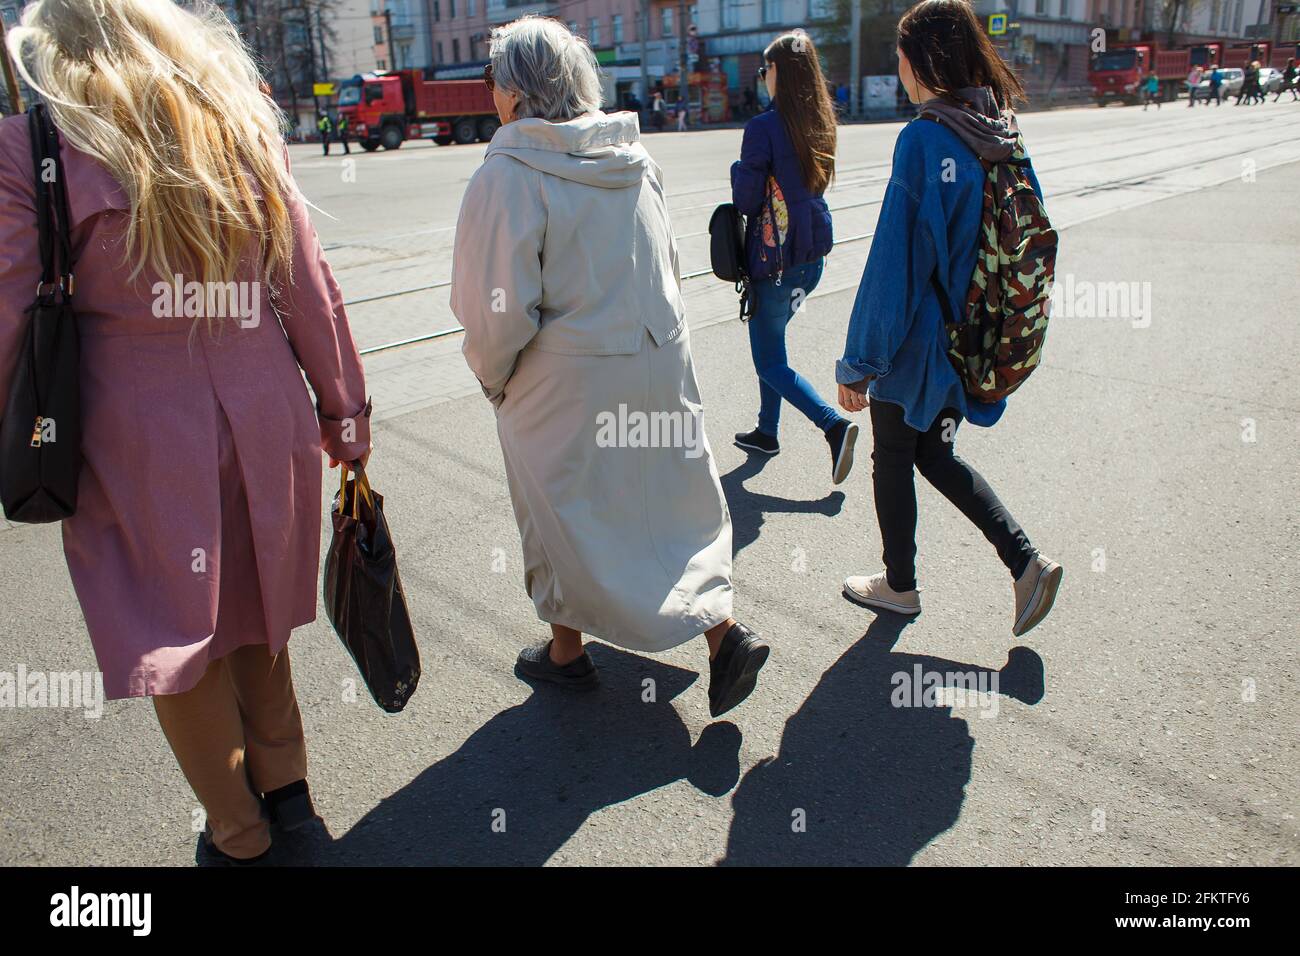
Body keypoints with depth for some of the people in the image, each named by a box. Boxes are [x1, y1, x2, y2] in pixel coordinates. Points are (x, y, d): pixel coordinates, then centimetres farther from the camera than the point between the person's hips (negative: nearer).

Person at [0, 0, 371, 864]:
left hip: (140, 437, -4)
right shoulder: (241, 126, 3)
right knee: (253, 610, 23)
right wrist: (343, 412, 10)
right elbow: (311, 291, 2)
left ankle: (238, 830, 31)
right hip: (264, 418, 4)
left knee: (175, 633, 14)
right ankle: (286, 786, 35)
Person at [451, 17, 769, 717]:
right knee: (674, 497, 15)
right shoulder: (633, 159, 4)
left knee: (561, 513, 13)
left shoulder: (508, 175, -16)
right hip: (659, 360, 5)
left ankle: (566, 651, 30)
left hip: (564, 382, -5)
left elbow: (500, 310, -17)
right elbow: (667, 269, 12)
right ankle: (723, 630, 7)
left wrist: (493, 378, 1)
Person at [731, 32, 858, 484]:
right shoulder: (820, 123, 5)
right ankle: (767, 431, 33)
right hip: (813, 252, 8)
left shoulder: (763, 127, -18)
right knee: (769, 340, 23)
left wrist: (738, 171, 3)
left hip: (775, 257, -7)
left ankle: (833, 423, -13)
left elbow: (745, 200, -15)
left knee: (770, 361, 3)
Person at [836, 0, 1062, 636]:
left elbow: (893, 262, -23)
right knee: (933, 452, 23)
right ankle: (1025, 562, 15)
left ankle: (899, 585, 31)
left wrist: (859, 362, -17)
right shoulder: (1005, 135, 3)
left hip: (920, 339, -7)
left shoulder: (924, 141, -21)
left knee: (892, 459, 13)